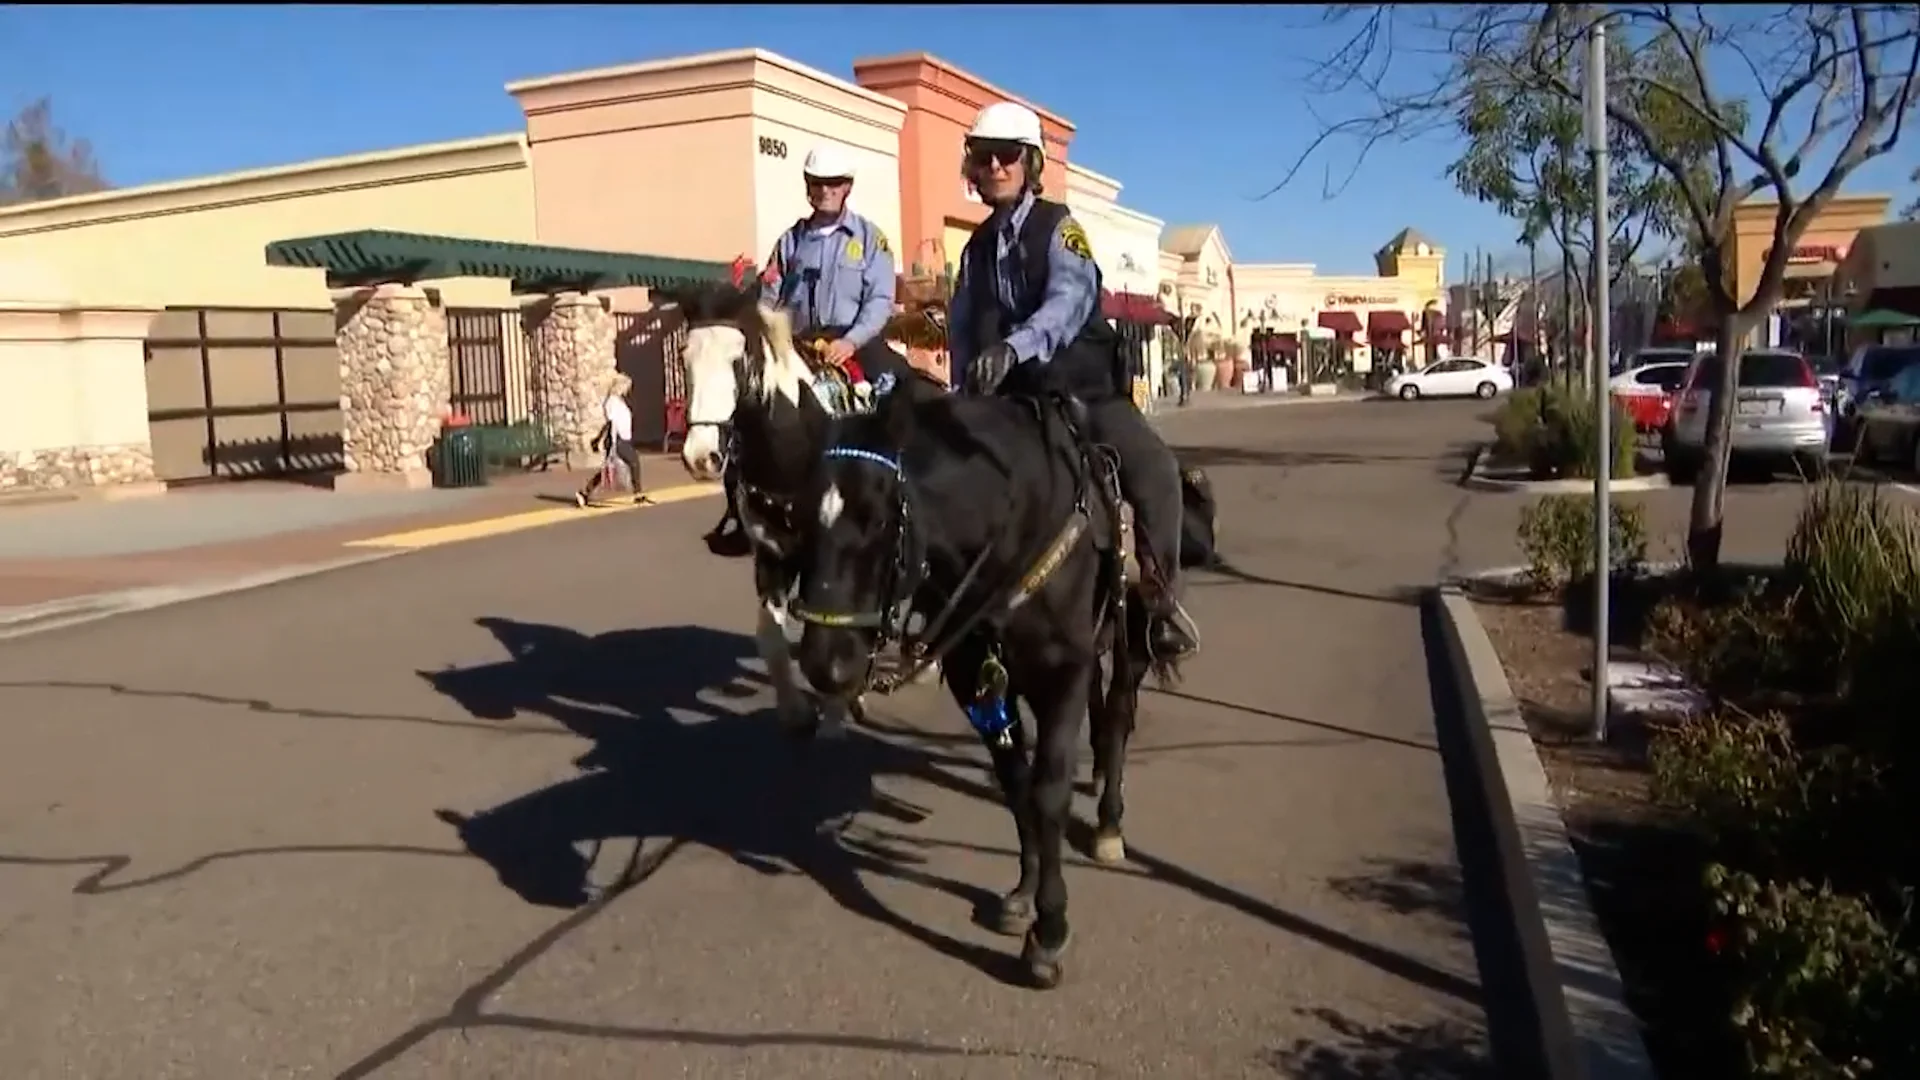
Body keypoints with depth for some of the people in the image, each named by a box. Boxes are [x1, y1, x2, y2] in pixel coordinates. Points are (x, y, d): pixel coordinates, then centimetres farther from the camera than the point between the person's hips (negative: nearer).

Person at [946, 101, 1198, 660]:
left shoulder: (1058, 226, -7)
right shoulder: (978, 246, 11)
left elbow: (1069, 302, -27)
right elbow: (962, 328, 11)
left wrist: (1012, 347, -45)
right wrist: (965, 393, -4)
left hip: (1085, 387, -5)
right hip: (1012, 397, 5)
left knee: (1155, 470, -29)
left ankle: (1163, 601, -17)